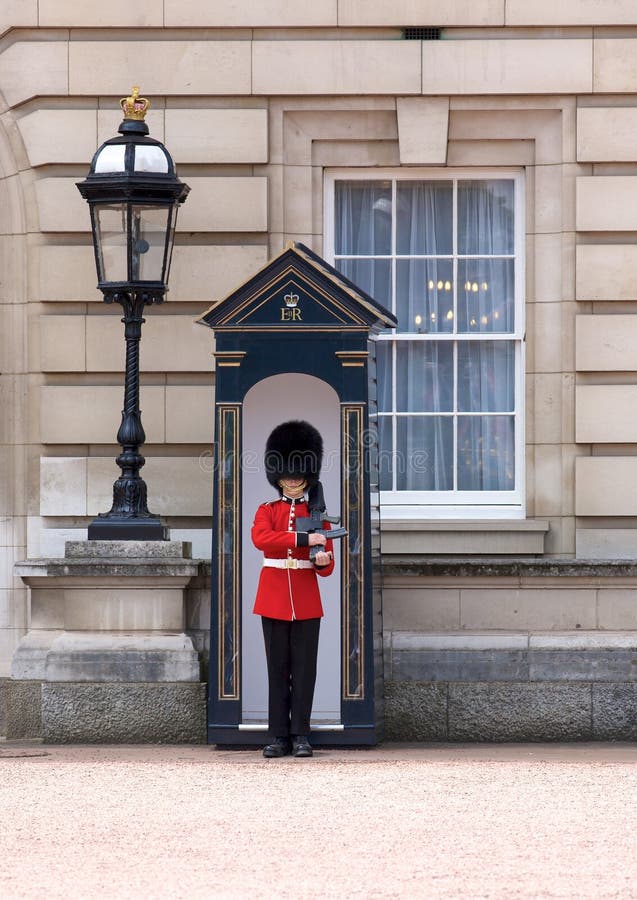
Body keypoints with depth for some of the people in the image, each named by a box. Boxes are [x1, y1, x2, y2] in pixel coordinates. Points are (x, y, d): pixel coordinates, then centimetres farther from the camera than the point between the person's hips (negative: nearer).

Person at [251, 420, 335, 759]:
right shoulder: (267, 511, 6)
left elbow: (327, 567, 3)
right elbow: (260, 538, -18)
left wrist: (323, 561, -21)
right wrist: (304, 539, -24)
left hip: (306, 600, 0)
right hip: (273, 598, 0)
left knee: (304, 668, -1)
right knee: (278, 668, 2)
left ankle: (301, 735, 3)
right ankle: (279, 736, 5)